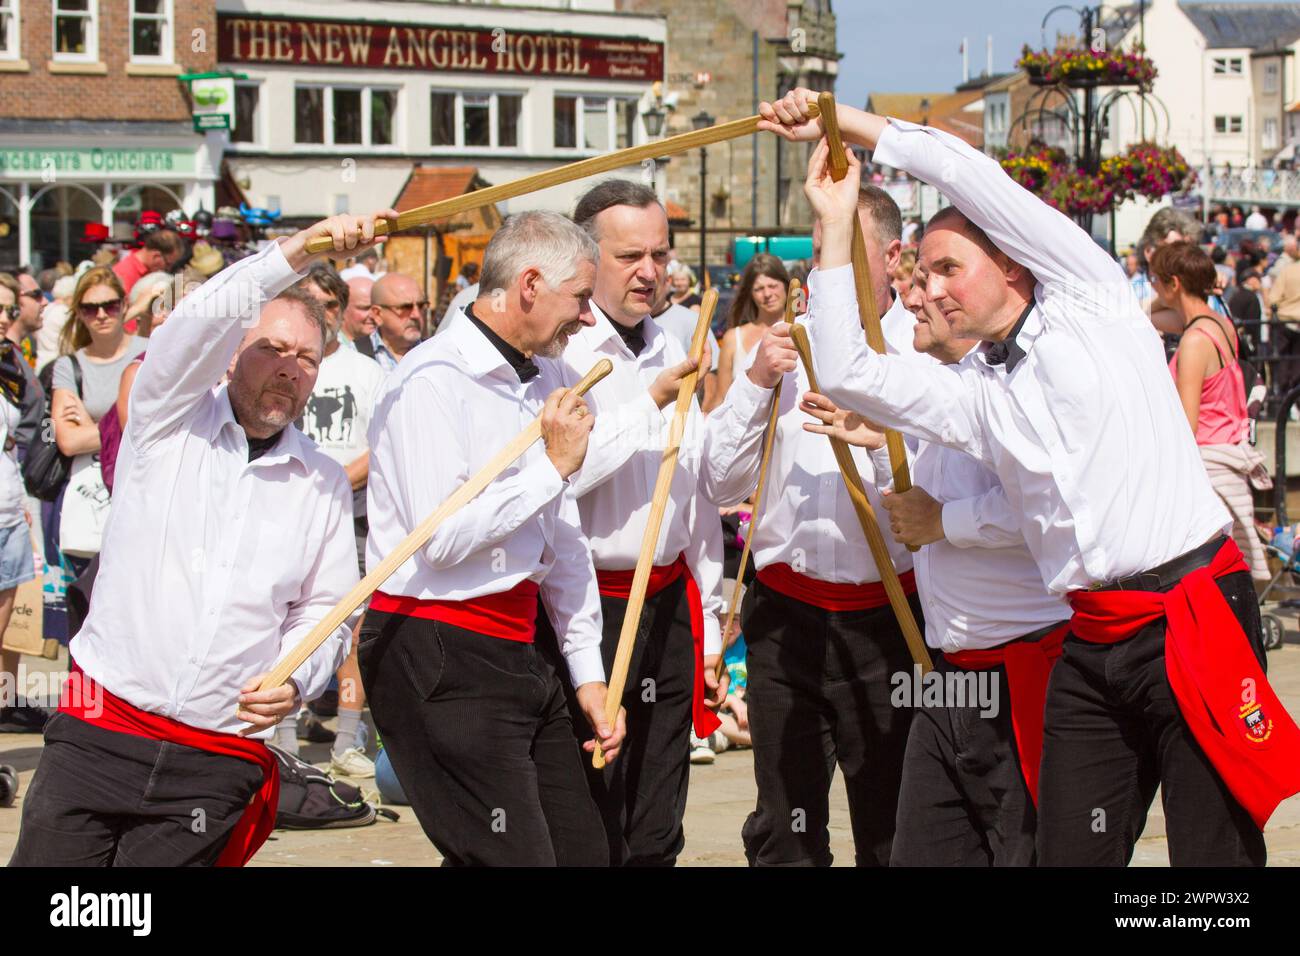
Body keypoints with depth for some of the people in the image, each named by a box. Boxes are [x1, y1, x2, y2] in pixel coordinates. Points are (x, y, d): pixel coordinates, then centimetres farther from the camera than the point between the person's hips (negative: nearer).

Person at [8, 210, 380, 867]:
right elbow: (200, 323, -15)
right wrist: (300, 251, -26)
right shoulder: (169, 420, 4)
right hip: (98, 735, -1)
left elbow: (326, 610, 15)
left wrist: (294, 680, -7)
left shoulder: (325, 486, 12)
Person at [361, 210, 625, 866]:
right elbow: (442, 539, -21)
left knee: (581, 852, 9)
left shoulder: (539, 379, 15)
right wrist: (553, 466, -14)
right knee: (515, 858, -11)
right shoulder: (433, 381, -13)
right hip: (440, 662, -9)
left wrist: (587, 669, 17)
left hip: (516, 652, 9)